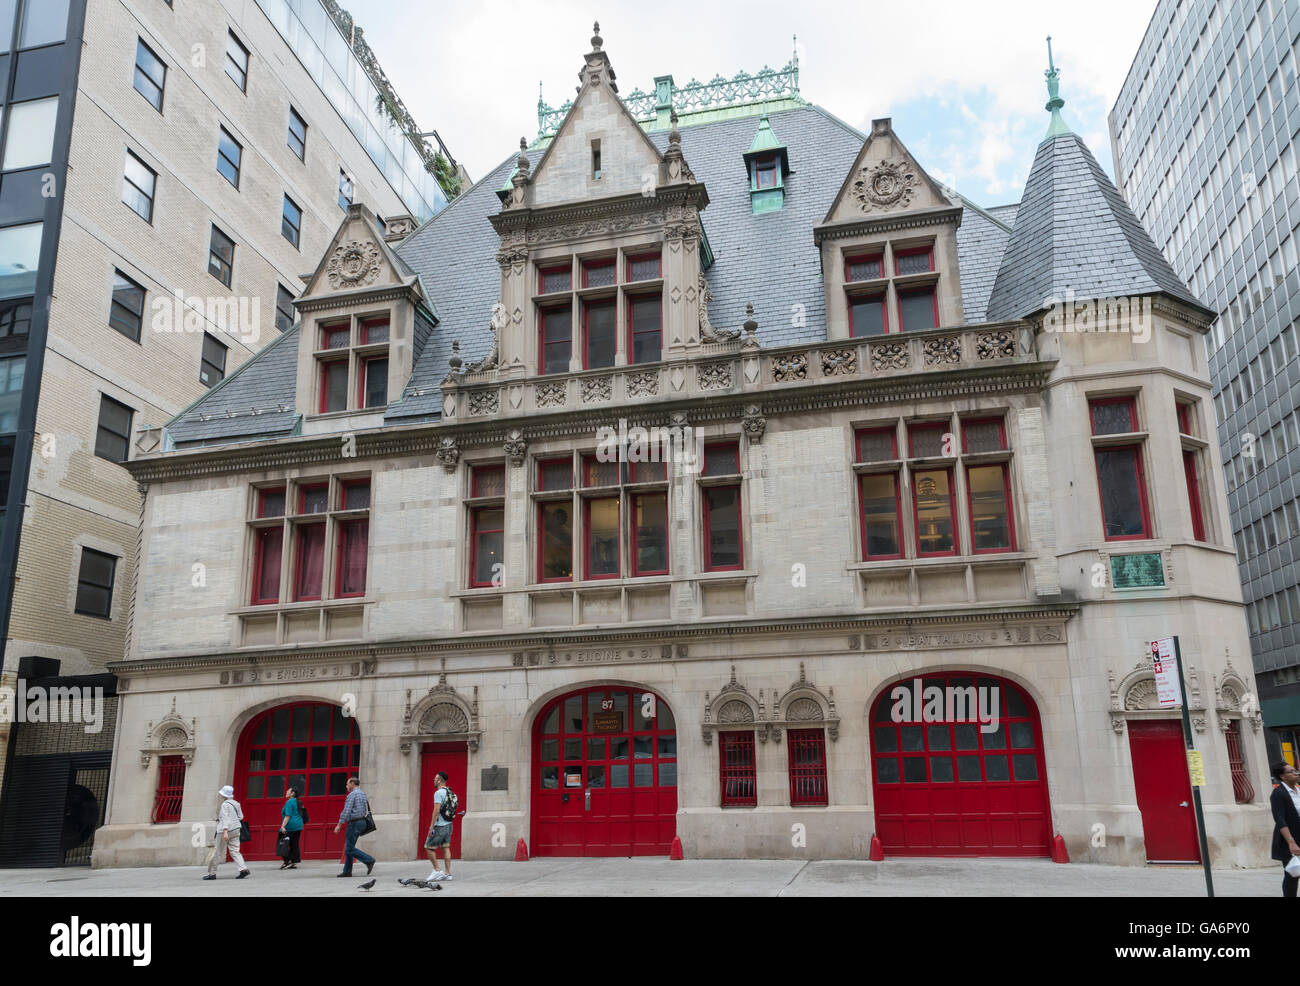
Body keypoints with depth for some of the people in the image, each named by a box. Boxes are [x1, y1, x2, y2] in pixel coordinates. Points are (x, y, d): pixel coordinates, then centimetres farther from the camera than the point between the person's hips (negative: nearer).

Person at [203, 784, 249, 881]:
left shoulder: (225, 804, -12)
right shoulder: (236, 804, 10)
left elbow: (225, 818, -22)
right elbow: (240, 817, 15)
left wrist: (225, 831, -28)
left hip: (225, 830, -7)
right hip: (235, 829, 7)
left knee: (217, 852, 5)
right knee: (235, 851, 4)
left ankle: (212, 873, 13)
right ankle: (243, 869, -12)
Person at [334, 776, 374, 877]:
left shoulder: (352, 794, -12)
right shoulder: (362, 793, 16)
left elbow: (346, 811, -19)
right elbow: (367, 809, 18)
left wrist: (339, 825, -17)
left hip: (354, 822, -9)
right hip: (362, 821, 9)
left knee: (350, 848, -7)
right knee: (348, 847, 14)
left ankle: (369, 860, -14)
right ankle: (347, 871, 16)